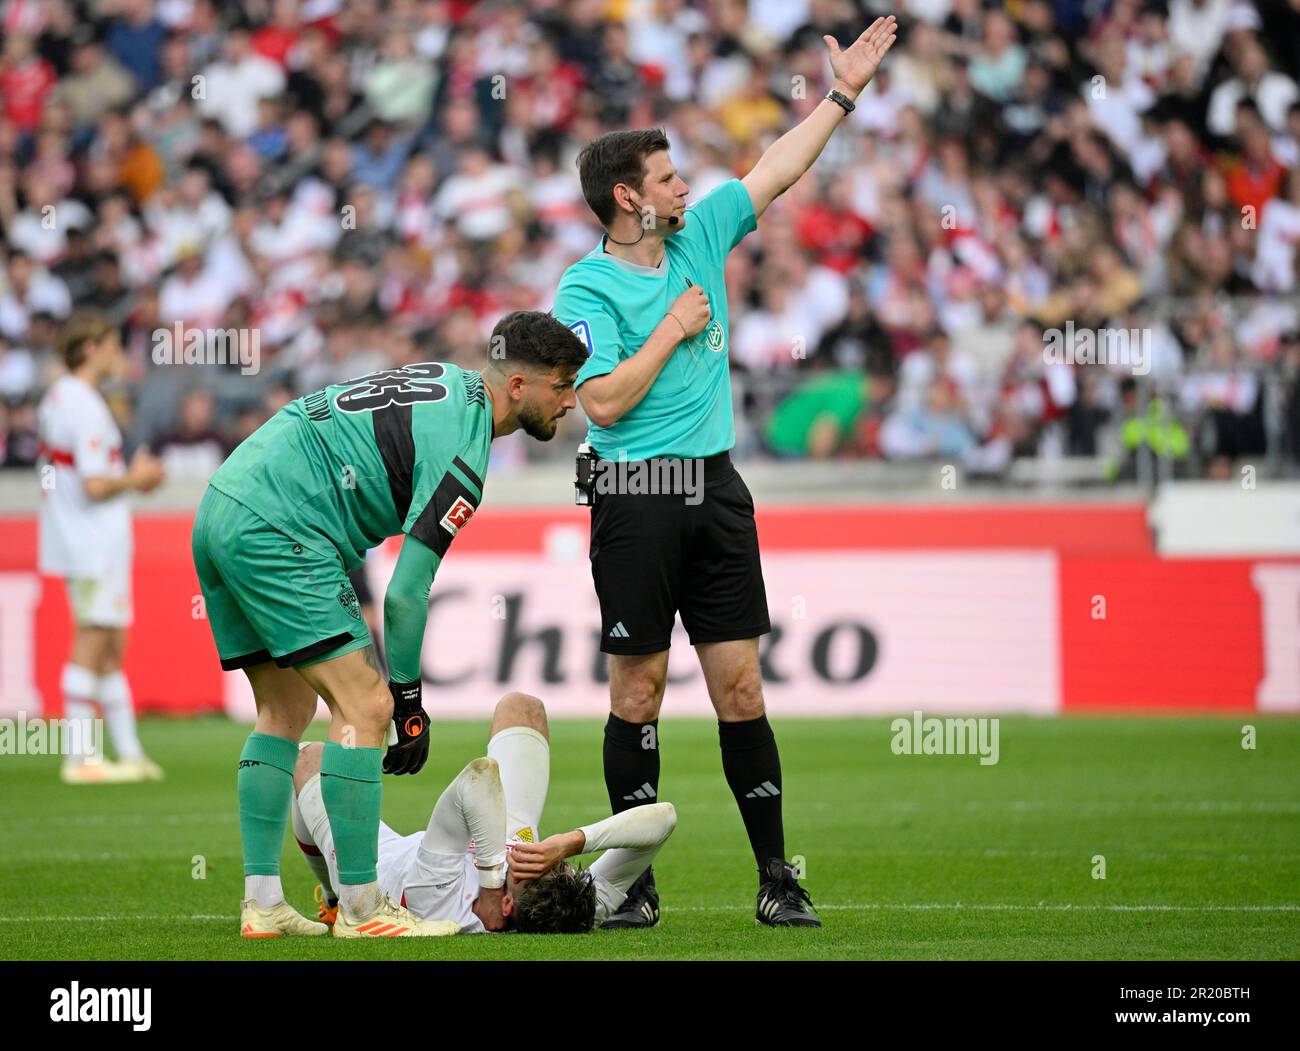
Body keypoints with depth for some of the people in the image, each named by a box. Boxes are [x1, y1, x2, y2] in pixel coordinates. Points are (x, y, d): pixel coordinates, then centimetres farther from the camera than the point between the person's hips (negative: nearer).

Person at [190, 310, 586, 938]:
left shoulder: (450, 385, 16)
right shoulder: (462, 450, -13)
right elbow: (407, 592, -14)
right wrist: (409, 700, -4)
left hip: (218, 515, 11)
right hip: (274, 532, -11)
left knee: (287, 710, 16)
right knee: (365, 706, -9)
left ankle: (261, 904, 14)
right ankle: (360, 908, -9)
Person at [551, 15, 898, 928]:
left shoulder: (699, 238, 12)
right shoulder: (586, 288, -6)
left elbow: (778, 170, 21)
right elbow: (604, 402, -15)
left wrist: (843, 95, 21)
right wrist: (674, 328, -8)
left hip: (717, 490, 5)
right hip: (635, 501, -5)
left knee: (740, 686, 2)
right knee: (639, 690, 0)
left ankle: (778, 877, 4)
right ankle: (636, 882, 6)